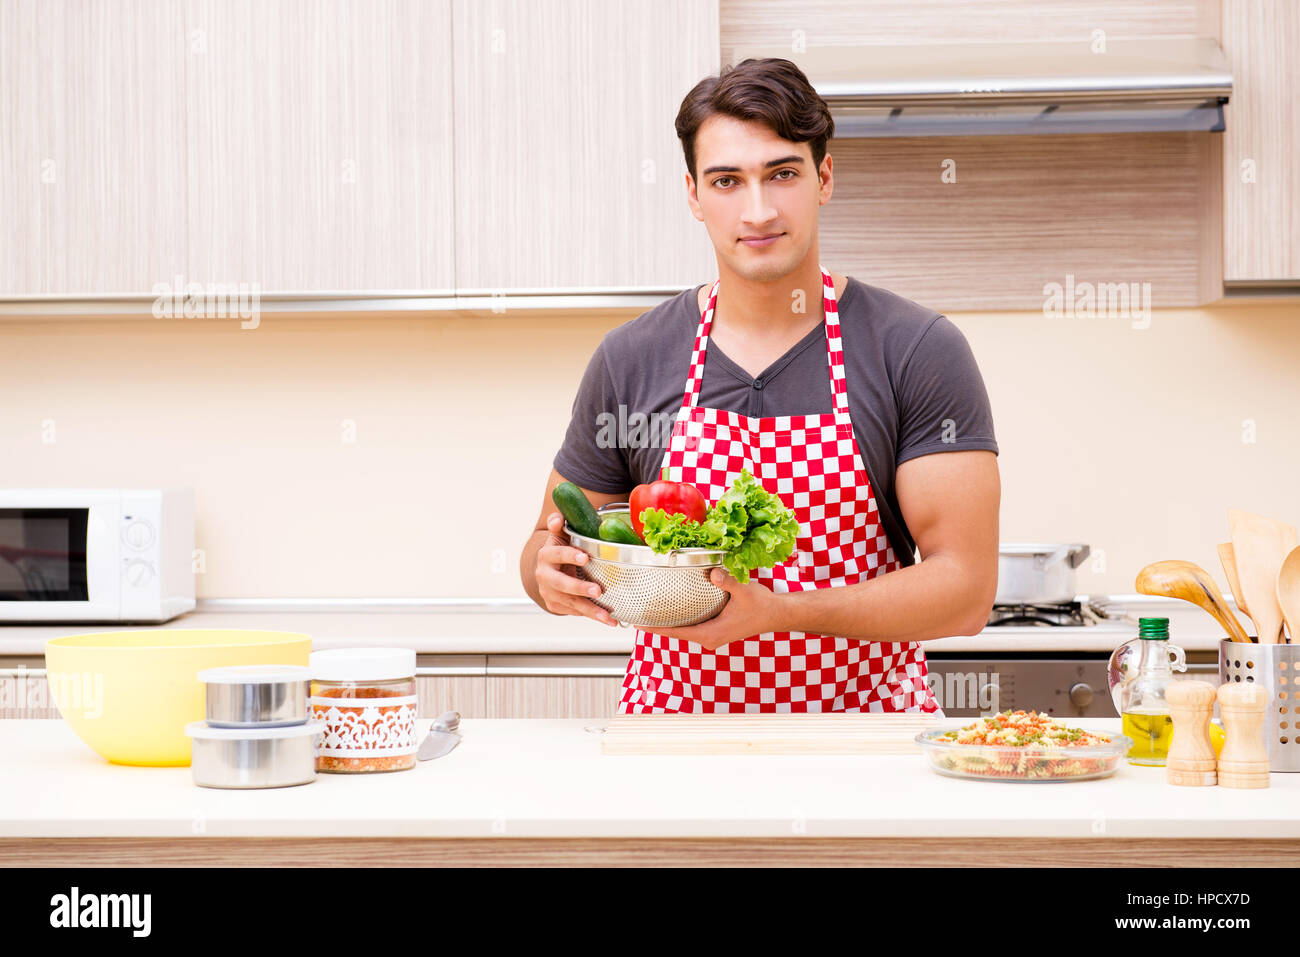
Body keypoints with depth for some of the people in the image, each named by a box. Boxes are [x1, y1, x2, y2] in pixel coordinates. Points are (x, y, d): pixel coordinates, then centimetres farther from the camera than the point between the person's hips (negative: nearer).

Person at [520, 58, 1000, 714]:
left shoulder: (918, 352, -2)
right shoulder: (630, 362, 5)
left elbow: (966, 586, -8)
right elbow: (551, 546, 15)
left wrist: (780, 612, -21)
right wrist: (550, 574, -9)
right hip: (675, 729, 3)